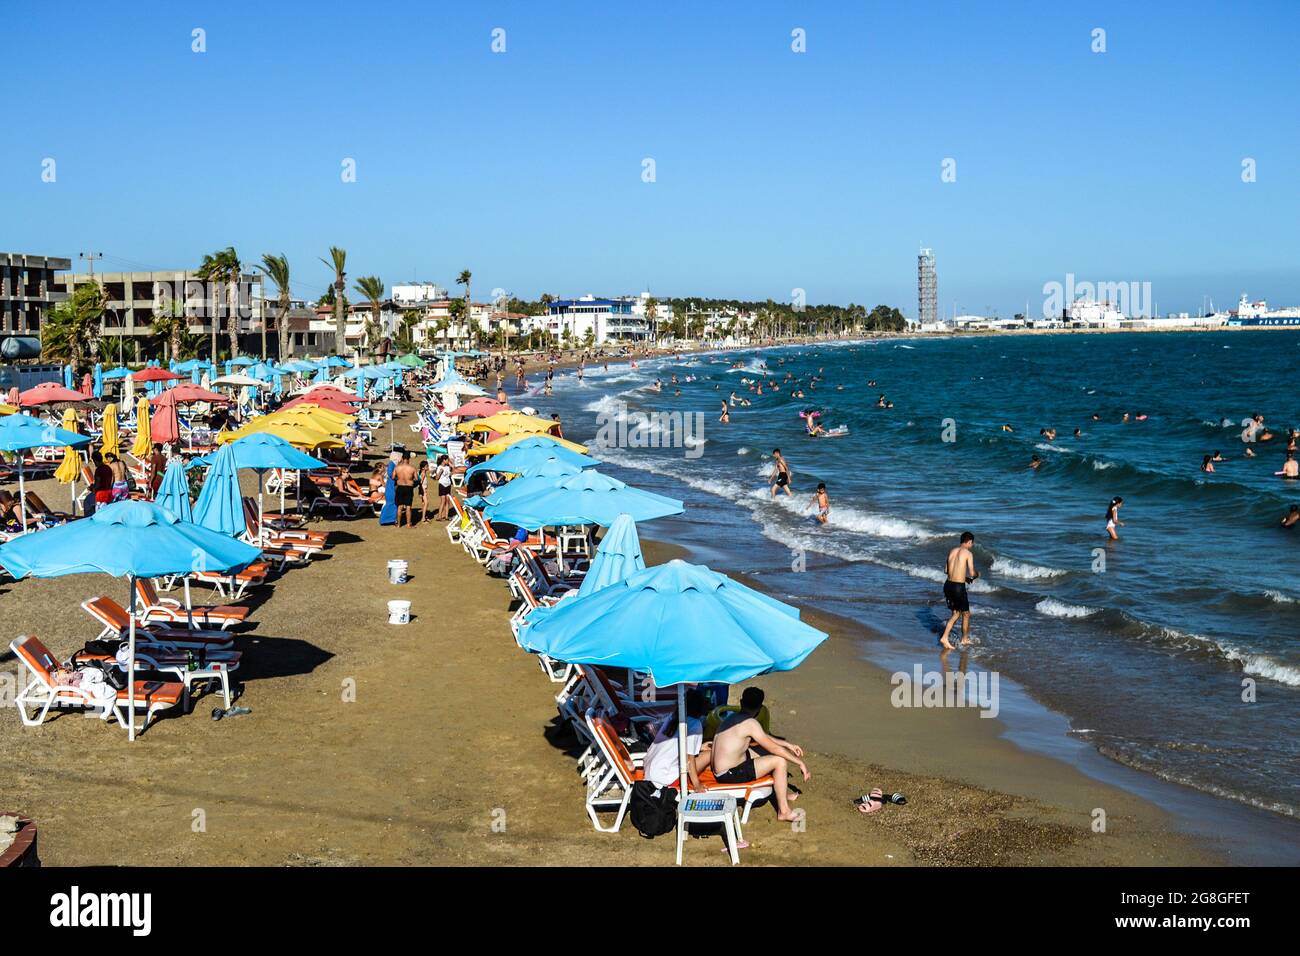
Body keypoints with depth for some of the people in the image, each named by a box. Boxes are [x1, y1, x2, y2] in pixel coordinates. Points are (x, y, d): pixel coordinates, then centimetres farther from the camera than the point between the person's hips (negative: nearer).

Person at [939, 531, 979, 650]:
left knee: (955, 613, 19)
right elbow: (972, 573, -12)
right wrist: (977, 574, 12)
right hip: (958, 587, -6)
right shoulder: (968, 553, -9)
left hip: (948, 584, 6)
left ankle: (944, 637, 7)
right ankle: (964, 640, 28)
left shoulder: (952, 551, 9)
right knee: (966, 614, 15)